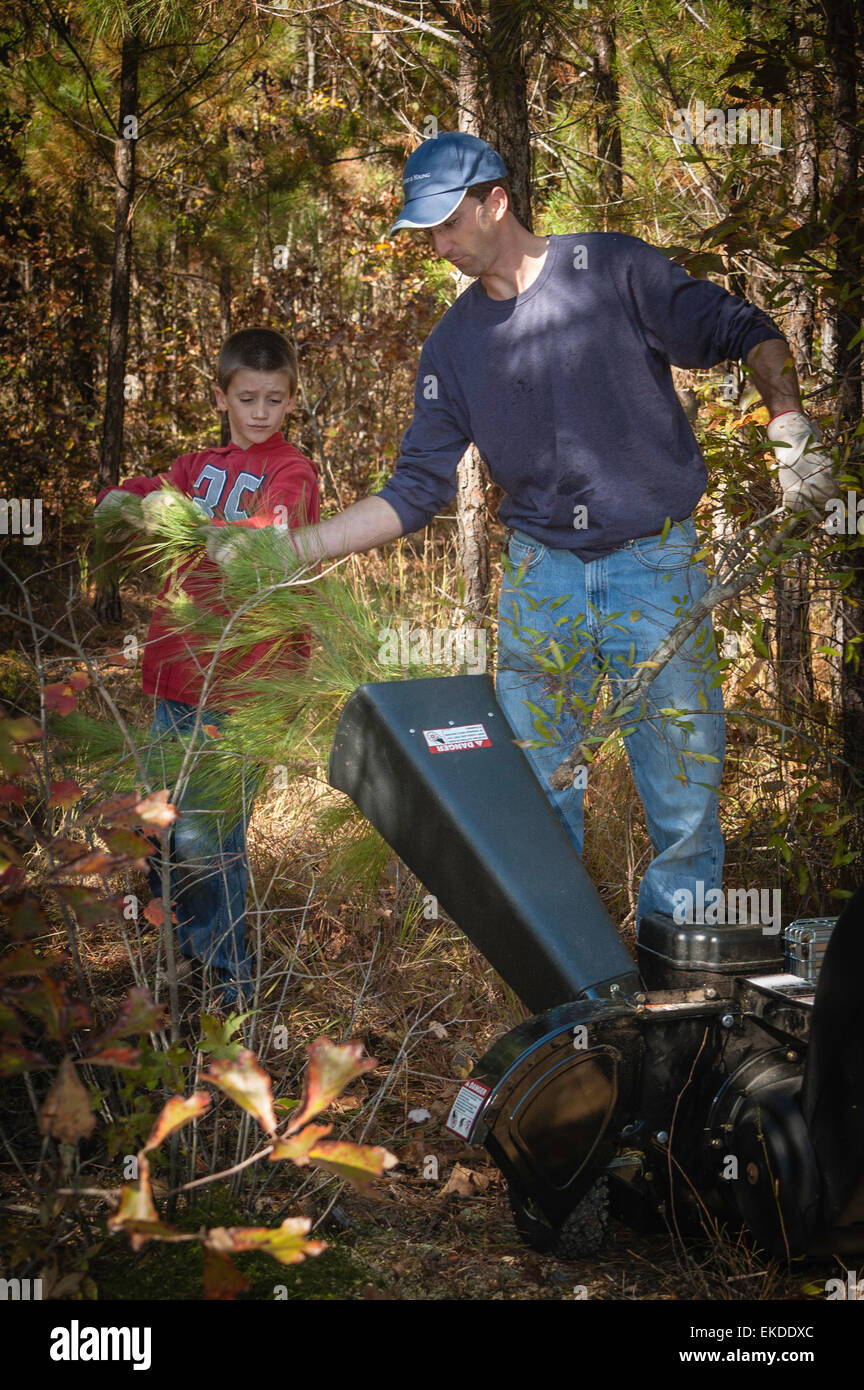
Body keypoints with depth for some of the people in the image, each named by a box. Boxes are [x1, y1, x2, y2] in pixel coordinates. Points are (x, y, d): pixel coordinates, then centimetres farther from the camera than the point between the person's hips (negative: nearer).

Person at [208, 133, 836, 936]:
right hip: (541, 575, 3)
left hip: (654, 566, -3)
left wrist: (790, 427, -12)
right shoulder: (453, 344, 9)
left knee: (684, 787, -2)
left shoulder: (612, 270, -1)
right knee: (532, 792, 3)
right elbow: (417, 488, 7)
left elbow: (746, 334, 4)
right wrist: (294, 549, -2)